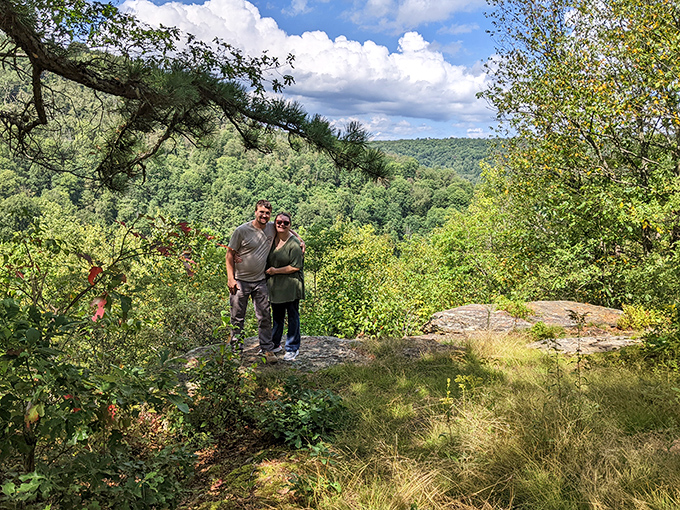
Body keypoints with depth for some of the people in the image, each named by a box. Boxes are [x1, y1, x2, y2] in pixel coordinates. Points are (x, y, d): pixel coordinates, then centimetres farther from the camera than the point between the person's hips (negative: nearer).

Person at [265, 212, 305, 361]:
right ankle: (274, 344, 32)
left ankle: (292, 349, 15)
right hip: (274, 285, 6)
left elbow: (296, 267, -17)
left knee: (292, 317, 4)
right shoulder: (272, 239, 5)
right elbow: (269, 260, 21)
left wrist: (276, 270, -14)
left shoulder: (294, 243, -14)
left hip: (290, 286, -6)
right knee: (277, 316, 18)